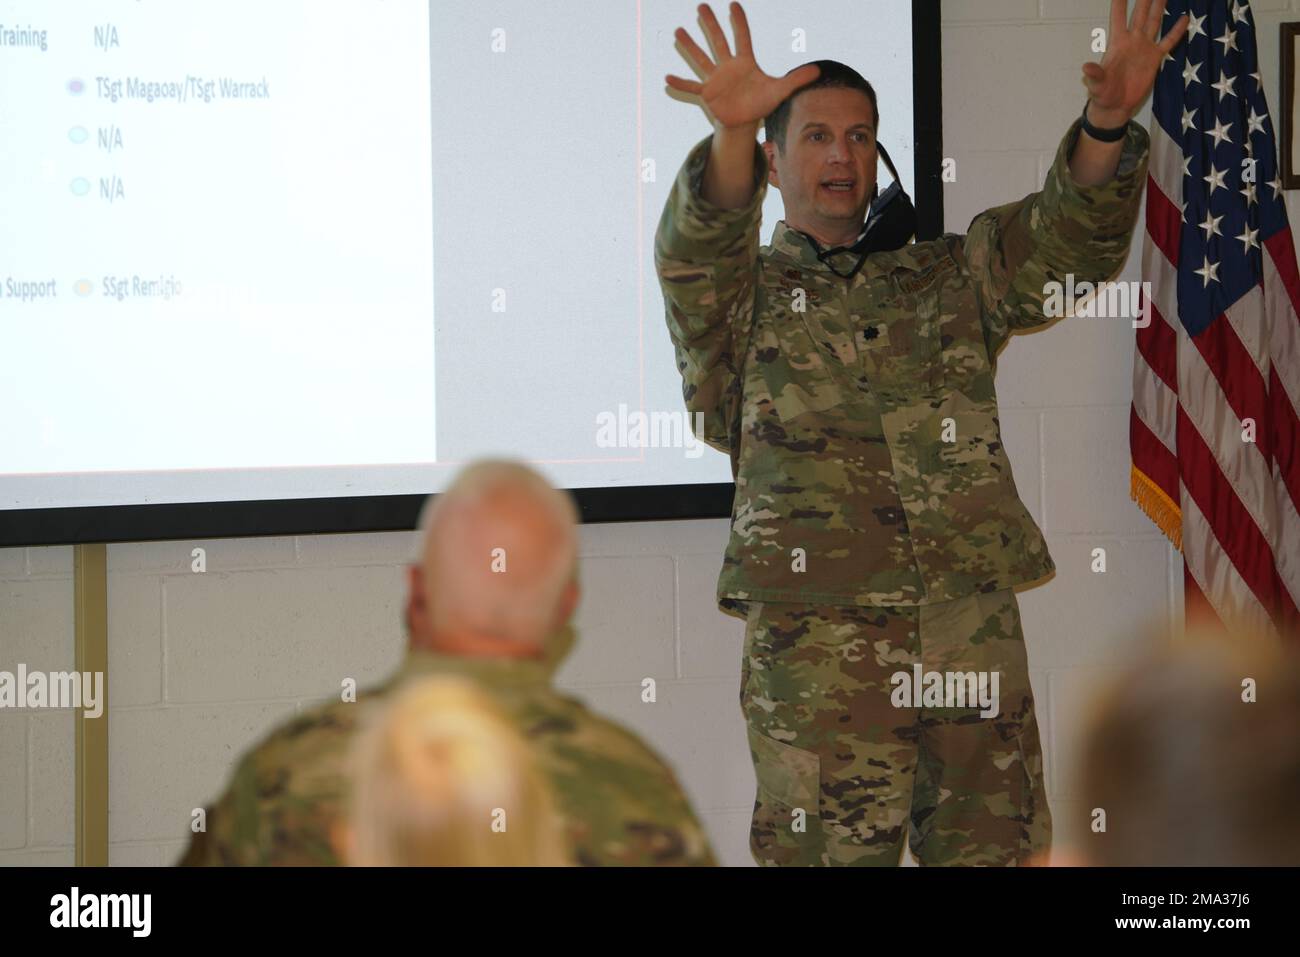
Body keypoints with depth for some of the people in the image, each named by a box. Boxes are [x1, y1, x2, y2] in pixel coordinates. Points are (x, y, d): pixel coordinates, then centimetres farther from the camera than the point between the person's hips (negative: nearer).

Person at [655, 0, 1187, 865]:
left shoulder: (947, 278, 20)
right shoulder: (741, 295, 11)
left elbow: (1071, 234, 7)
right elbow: (696, 251, -12)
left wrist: (1108, 122, -14)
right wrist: (732, 136, -34)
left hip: (975, 625, 3)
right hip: (816, 634, -3)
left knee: (992, 846, 5)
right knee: (830, 849, -4)